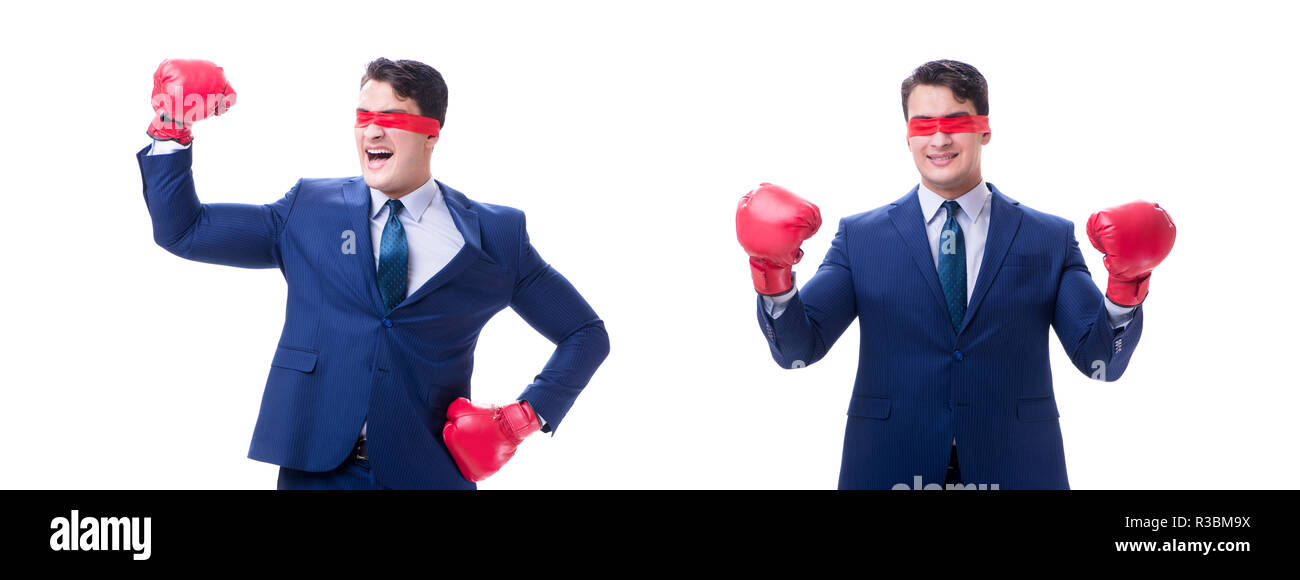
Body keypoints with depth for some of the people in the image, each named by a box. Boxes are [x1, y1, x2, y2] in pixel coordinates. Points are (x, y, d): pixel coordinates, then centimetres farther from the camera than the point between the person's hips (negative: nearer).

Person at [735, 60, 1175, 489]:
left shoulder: (1051, 239, 5)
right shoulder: (860, 237, 6)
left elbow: (1102, 362, -2)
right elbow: (797, 348, -4)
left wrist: (1127, 283, -20)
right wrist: (772, 271, -22)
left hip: (1014, 472, 0)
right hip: (891, 471, 0)